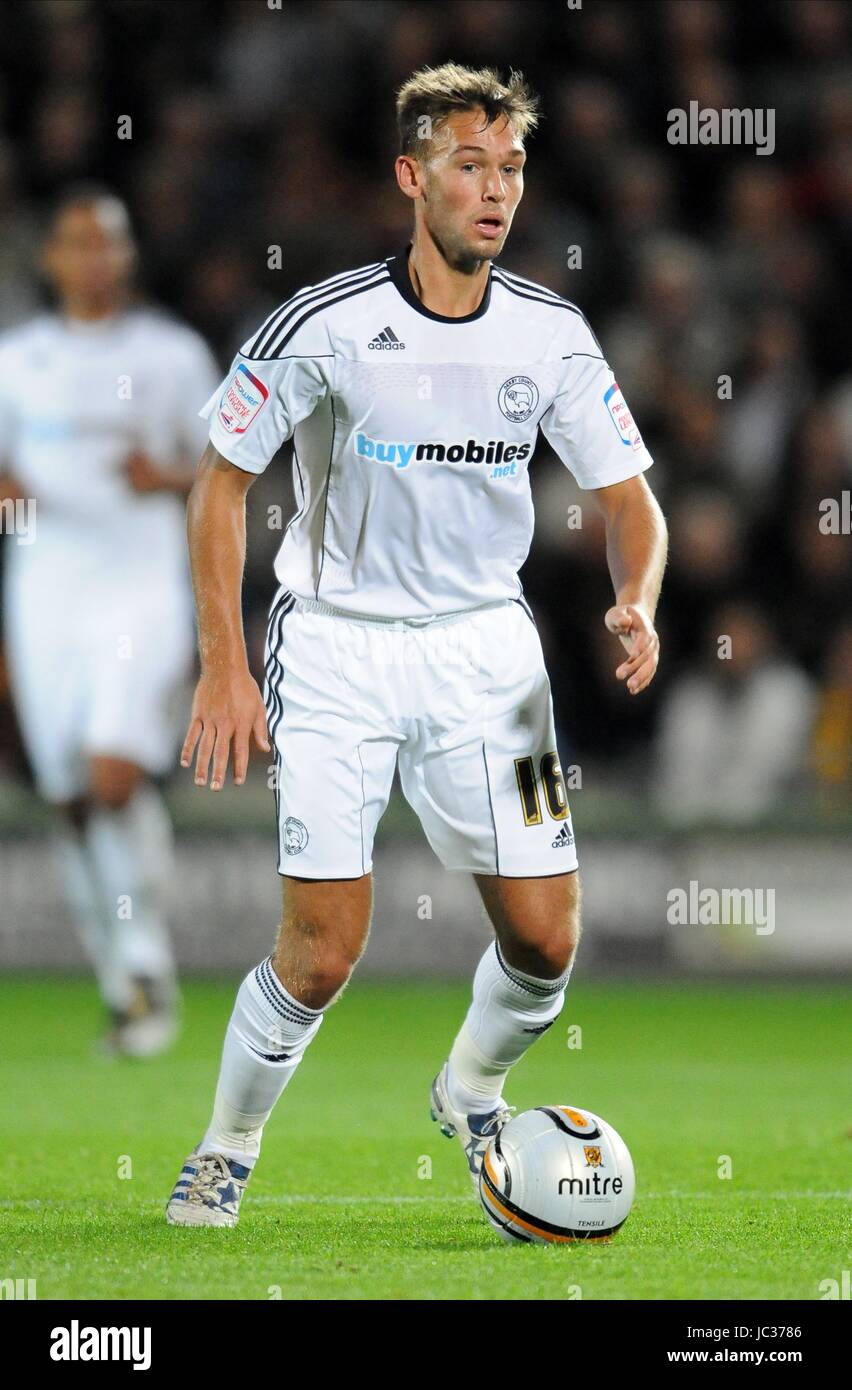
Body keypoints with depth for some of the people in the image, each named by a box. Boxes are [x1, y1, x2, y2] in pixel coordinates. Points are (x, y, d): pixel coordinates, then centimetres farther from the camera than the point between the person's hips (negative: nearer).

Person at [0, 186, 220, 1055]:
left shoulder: (173, 354, 3)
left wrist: (168, 478, -13)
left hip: (144, 585, -3)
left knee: (117, 776, -20)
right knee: (72, 801, 3)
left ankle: (148, 969, -9)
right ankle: (123, 989, 15)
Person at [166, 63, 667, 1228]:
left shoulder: (551, 334, -3)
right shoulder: (327, 325, -14)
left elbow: (627, 496, 6)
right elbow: (221, 480, -5)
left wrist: (637, 602, -16)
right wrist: (223, 667, -10)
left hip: (485, 648, 3)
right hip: (336, 642, -3)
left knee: (546, 942, -2)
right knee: (324, 952, -11)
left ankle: (470, 1096, 30)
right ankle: (226, 1152, 14)